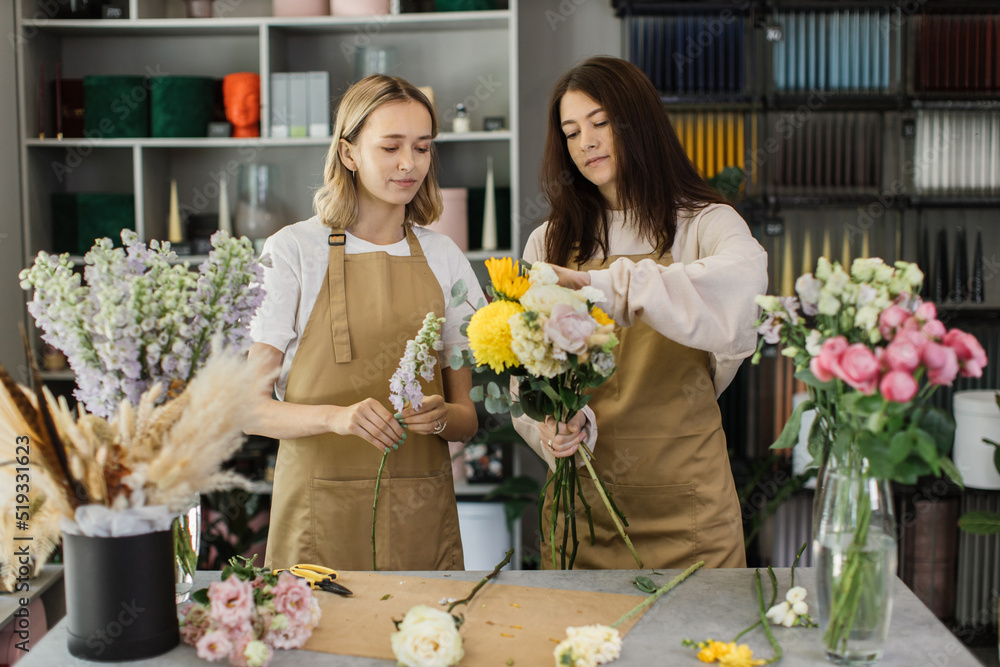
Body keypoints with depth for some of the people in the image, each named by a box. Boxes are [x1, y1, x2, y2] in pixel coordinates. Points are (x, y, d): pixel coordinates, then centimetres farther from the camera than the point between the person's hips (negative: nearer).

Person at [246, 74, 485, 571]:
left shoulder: (443, 257, 7)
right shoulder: (292, 250, -3)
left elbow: (468, 416, 8)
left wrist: (440, 416, -14)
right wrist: (334, 415, -23)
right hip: (321, 513, -3)